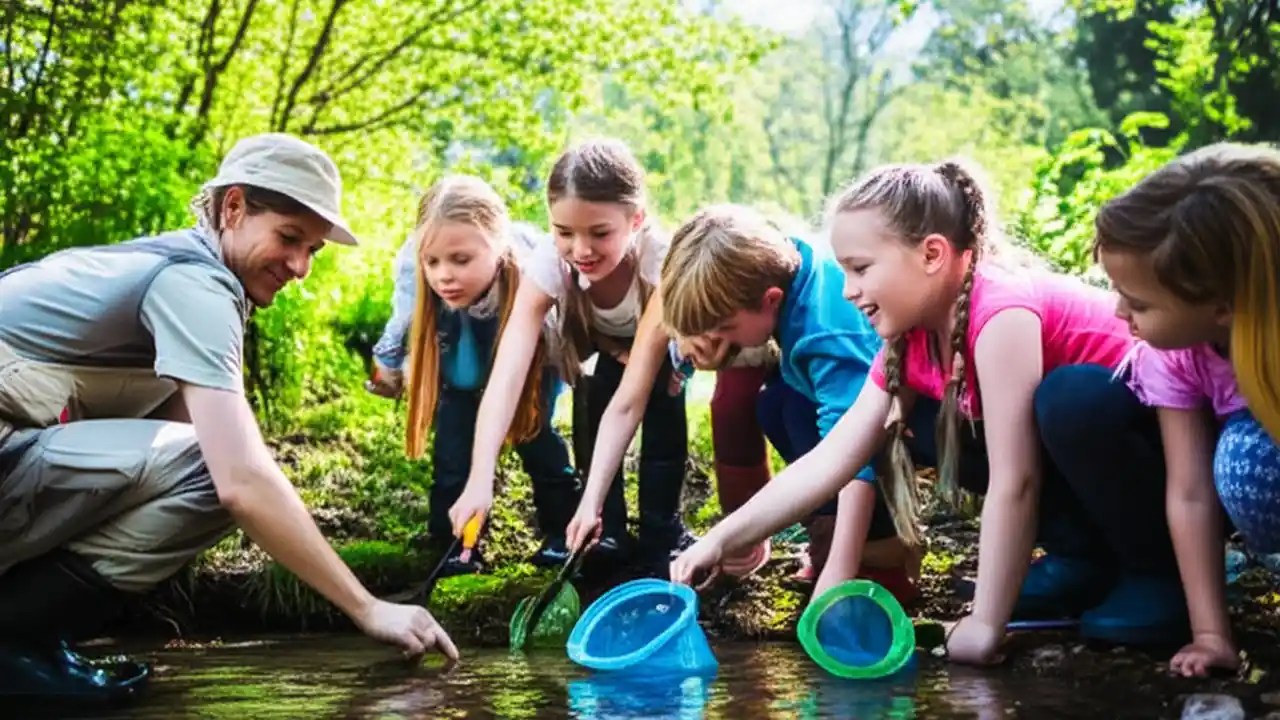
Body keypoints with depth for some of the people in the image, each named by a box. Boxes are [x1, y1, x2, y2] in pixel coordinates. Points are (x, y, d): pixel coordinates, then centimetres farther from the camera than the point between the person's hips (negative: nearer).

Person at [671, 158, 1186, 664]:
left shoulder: (1000, 311, -30)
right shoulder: (909, 344, -5)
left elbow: (1014, 481, -32)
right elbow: (829, 461, -5)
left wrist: (986, 625, -28)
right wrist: (720, 540, -10)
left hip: (1164, 440, -7)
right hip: (1079, 446, 8)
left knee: (1069, 400, -36)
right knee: (922, 424, -5)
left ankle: (1159, 572, -13)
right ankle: (1087, 557, 3)